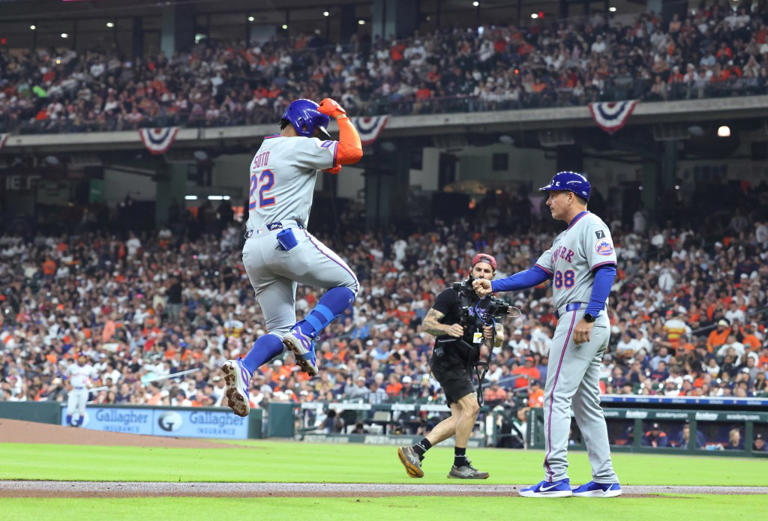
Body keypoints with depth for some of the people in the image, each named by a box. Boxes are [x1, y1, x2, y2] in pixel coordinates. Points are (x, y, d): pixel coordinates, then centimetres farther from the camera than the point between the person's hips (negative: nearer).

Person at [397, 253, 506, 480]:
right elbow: (427, 323, -11)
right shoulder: (452, 295, -6)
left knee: (459, 418, 4)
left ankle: (414, 451, 7)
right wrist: (447, 329, -31)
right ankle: (460, 465, -12)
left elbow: (500, 341, 12)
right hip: (447, 358, -8)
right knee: (471, 407, -19)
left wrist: (493, 335, -13)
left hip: (466, 365, 8)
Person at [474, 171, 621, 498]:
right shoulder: (565, 237, 23)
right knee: (585, 403, 11)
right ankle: (605, 480, 12)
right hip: (577, 322, 10)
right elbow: (537, 273, 22)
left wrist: (588, 317, -27)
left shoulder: (591, 226, -9)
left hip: (582, 318, -10)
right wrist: (494, 285, 12)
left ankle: (557, 478, -15)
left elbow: (606, 270, -20)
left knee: (557, 396, -12)